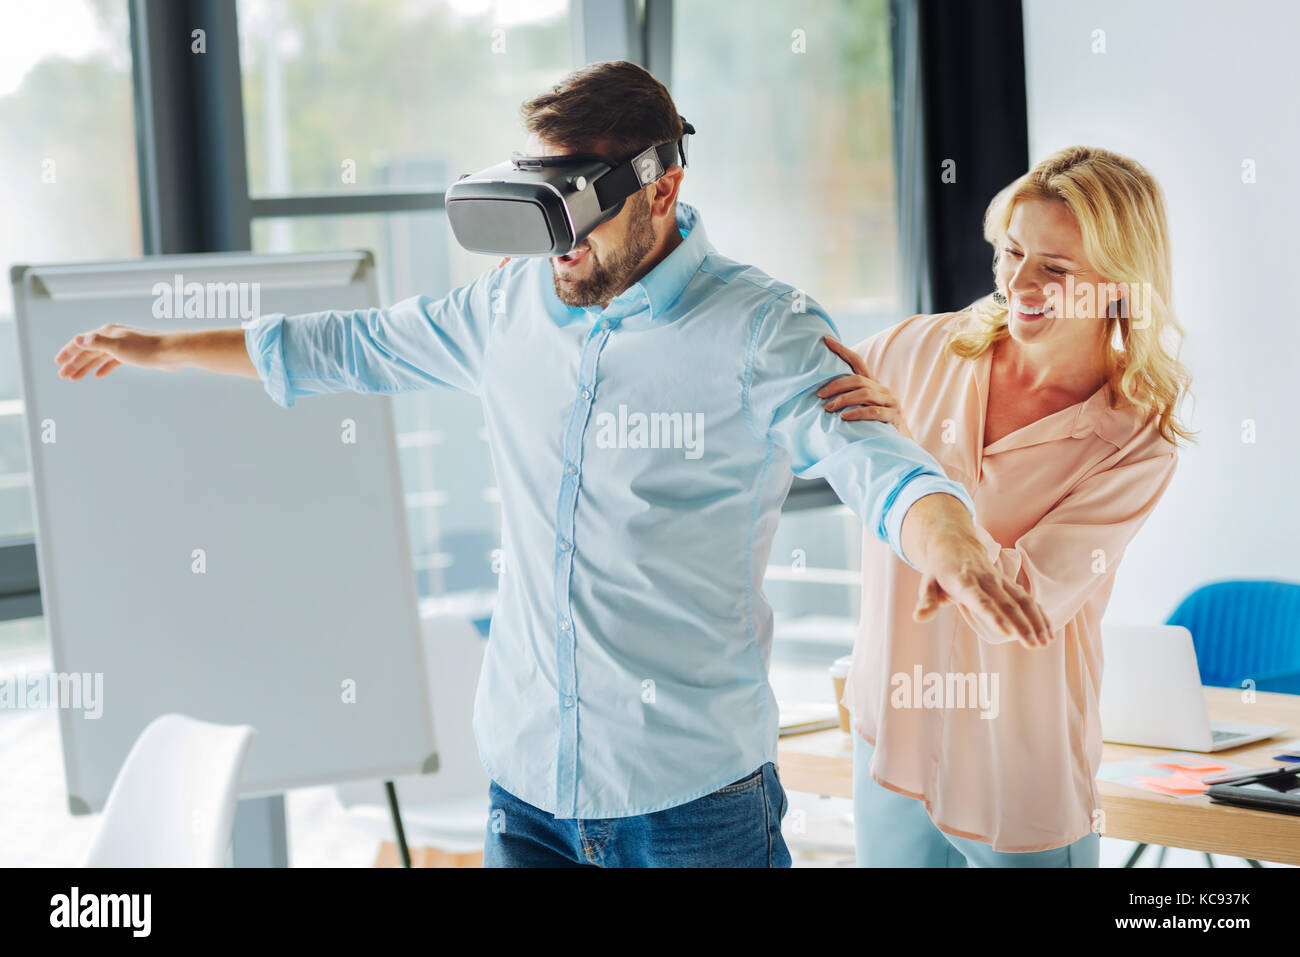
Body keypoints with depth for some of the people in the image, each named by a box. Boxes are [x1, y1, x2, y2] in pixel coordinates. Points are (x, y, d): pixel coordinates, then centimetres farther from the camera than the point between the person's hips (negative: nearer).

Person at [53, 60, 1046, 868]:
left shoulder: (759, 331, -11)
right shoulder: (511, 305, 6)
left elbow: (871, 458, -27)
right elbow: (356, 346, 22)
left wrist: (952, 549, -49)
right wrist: (162, 349, 29)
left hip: (692, 800, -5)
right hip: (527, 778, 5)